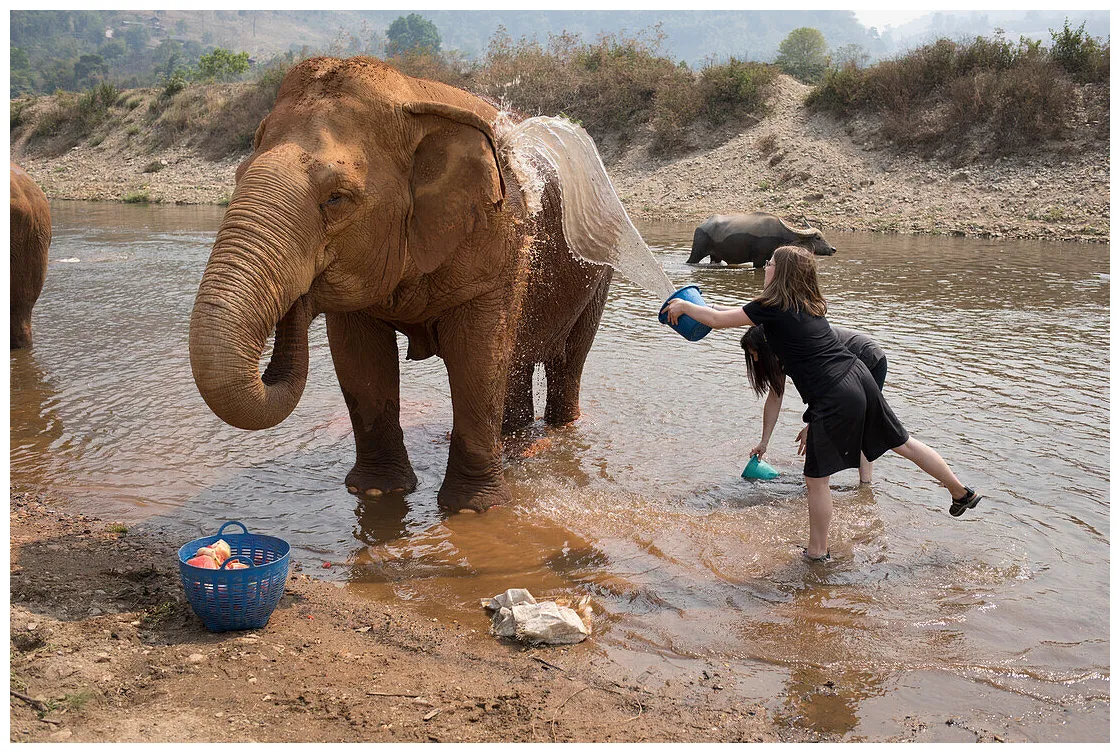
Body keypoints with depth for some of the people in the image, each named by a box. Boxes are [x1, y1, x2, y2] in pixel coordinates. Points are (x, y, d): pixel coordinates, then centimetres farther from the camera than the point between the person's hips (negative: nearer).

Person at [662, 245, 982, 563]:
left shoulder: (773, 307, -9)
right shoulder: (807, 304, 13)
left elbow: (718, 321, -2)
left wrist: (683, 306, 11)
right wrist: (721, 308, 30)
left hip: (835, 399, -8)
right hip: (859, 378, 9)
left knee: (816, 479, 7)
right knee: (902, 442, 23)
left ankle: (817, 552, 20)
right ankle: (962, 493, 38)